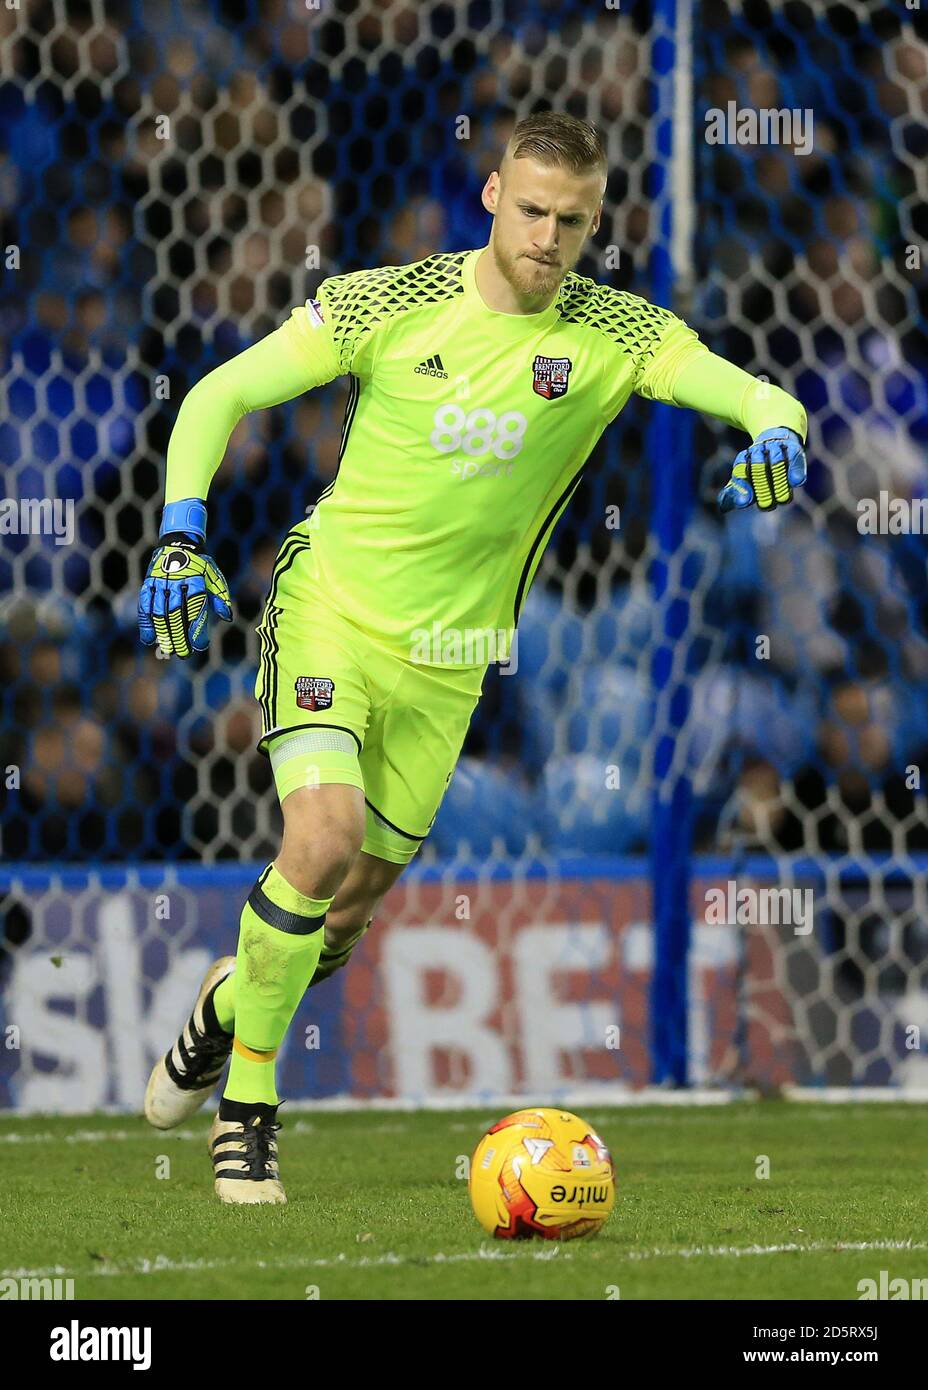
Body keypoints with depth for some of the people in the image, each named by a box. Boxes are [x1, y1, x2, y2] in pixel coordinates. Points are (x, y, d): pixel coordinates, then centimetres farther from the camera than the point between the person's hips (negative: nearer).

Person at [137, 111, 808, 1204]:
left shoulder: (615, 334, -5)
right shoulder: (386, 303, -8)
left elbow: (757, 397, -13)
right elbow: (220, 395, -2)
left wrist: (775, 432, -37)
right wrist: (180, 538, -13)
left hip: (448, 659, 3)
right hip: (330, 608, -3)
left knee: (345, 912, 8)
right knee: (324, 838, -25)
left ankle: (224, 1009, 42)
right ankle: (247, 1104, -9)